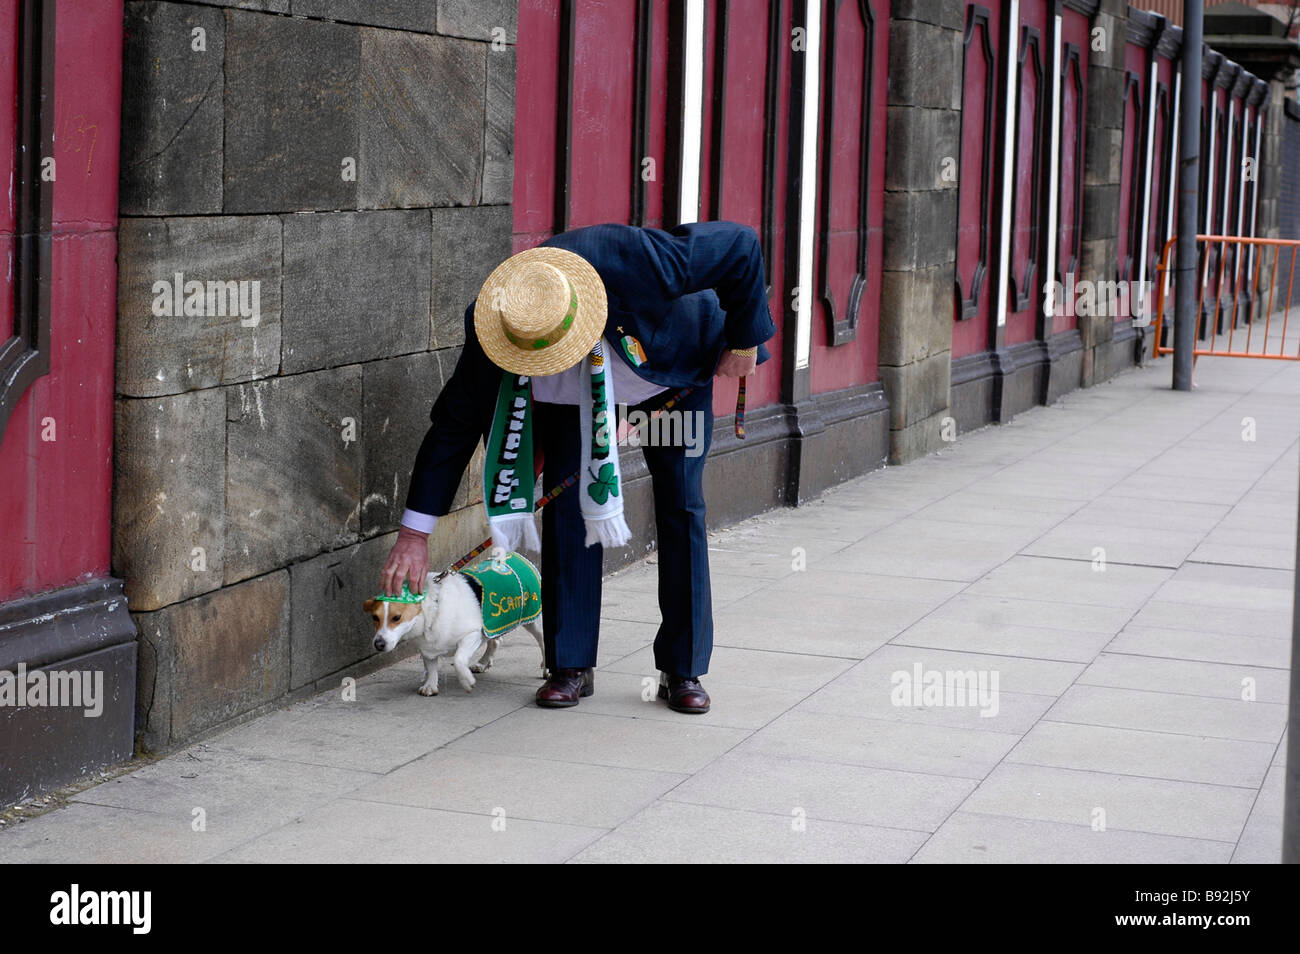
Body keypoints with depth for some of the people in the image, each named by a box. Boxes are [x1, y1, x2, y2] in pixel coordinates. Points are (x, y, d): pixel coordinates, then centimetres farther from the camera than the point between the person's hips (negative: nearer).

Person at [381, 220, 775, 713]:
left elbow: (742, 245, -30)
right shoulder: (494, 322, -34)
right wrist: (414, 534, -25)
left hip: (672, 369, -1)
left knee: (681, 506, -6)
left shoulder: (635, 259, -45)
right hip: (570, 396, 2)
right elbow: (454, 424, -25)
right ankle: (571, 667, 1)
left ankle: (683, 670, 2)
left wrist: (743, 342, -21)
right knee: (567, 506, -10)